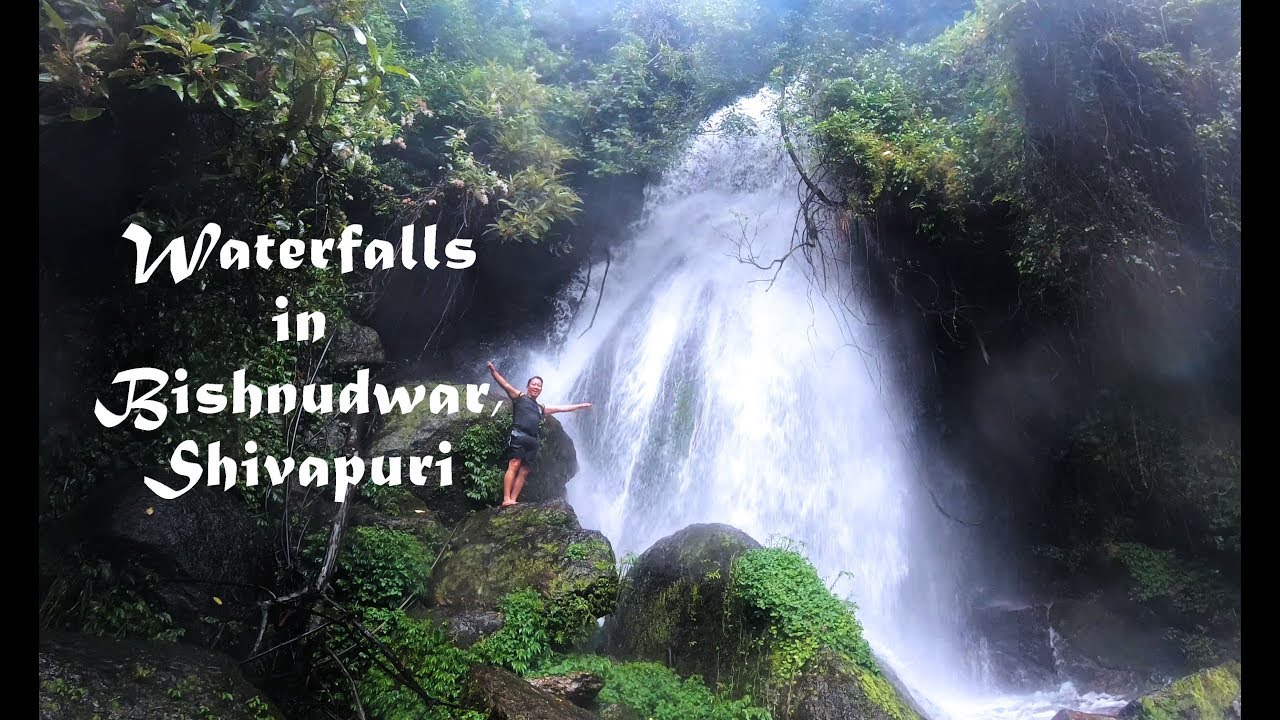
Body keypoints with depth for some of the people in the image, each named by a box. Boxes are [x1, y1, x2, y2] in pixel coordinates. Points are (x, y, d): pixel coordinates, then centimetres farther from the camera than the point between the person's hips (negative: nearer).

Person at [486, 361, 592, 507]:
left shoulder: (541, 408, 31)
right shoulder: (519, 397, 15)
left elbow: (560, 408, 36)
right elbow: (505, 384, 1)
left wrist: (580, 406, 37)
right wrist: (493, 371, -14)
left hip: (532, 441, 6)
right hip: (518, 435, -6)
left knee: (524, 471, -4)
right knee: (514, 465, -18)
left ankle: (513, 500, -9)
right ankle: (506, 499, -25)